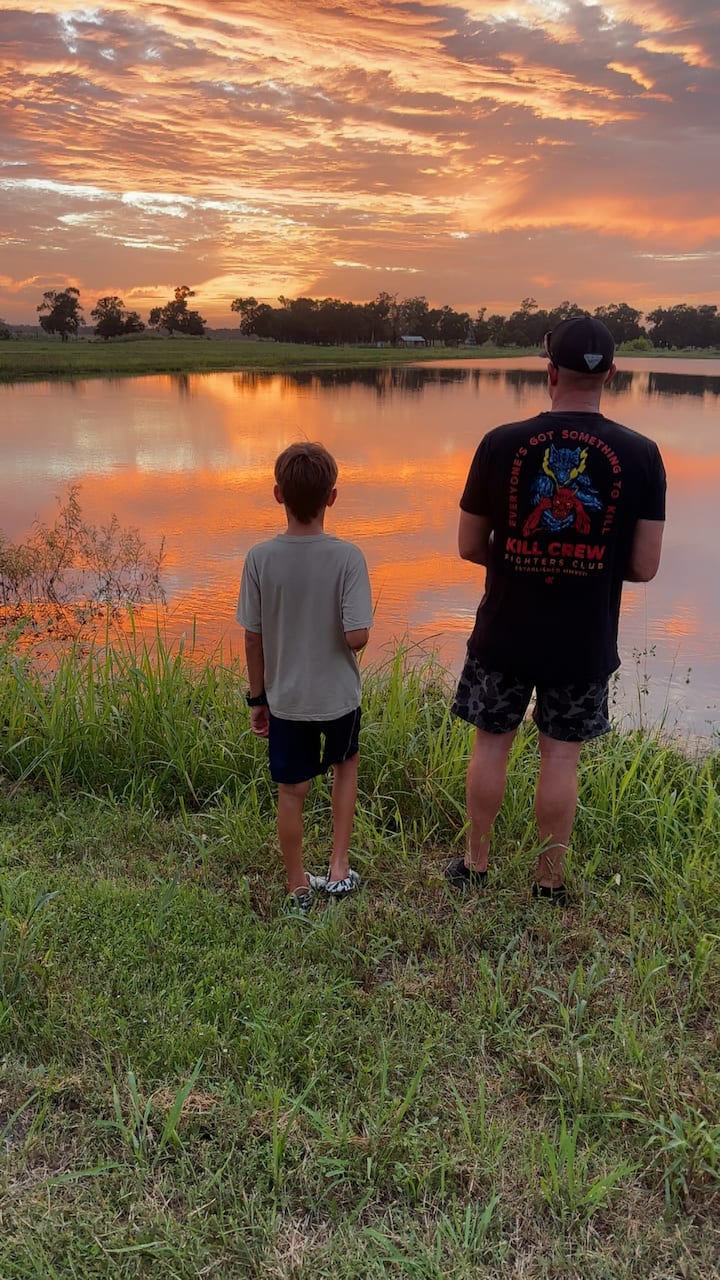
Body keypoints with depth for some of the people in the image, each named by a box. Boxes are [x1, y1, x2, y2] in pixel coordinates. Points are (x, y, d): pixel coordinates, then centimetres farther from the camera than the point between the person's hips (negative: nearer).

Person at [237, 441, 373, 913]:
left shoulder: (260, 558, -12)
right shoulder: (348, 557, -17)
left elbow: (253, 639, -6)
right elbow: (357, 636, -21)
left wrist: (257, 698, 7)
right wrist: (359, 633, 4)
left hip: (285, 698, 1)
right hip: (338, 696, 0)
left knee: (291, 792, 15)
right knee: (346, 766, 27)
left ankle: (299, 888, 30)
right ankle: (340, 869, 27)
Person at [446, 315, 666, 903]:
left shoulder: (501, 443, -9)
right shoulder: (640, 454, -9)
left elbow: (469, 547, -4)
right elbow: (644, 567, -9)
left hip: (505, 633, 0)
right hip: (585, 641, 0)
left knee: (490, 745, 15)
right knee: (561, 758, 12)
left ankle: (475, 866, 29)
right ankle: (550, 881, 26)